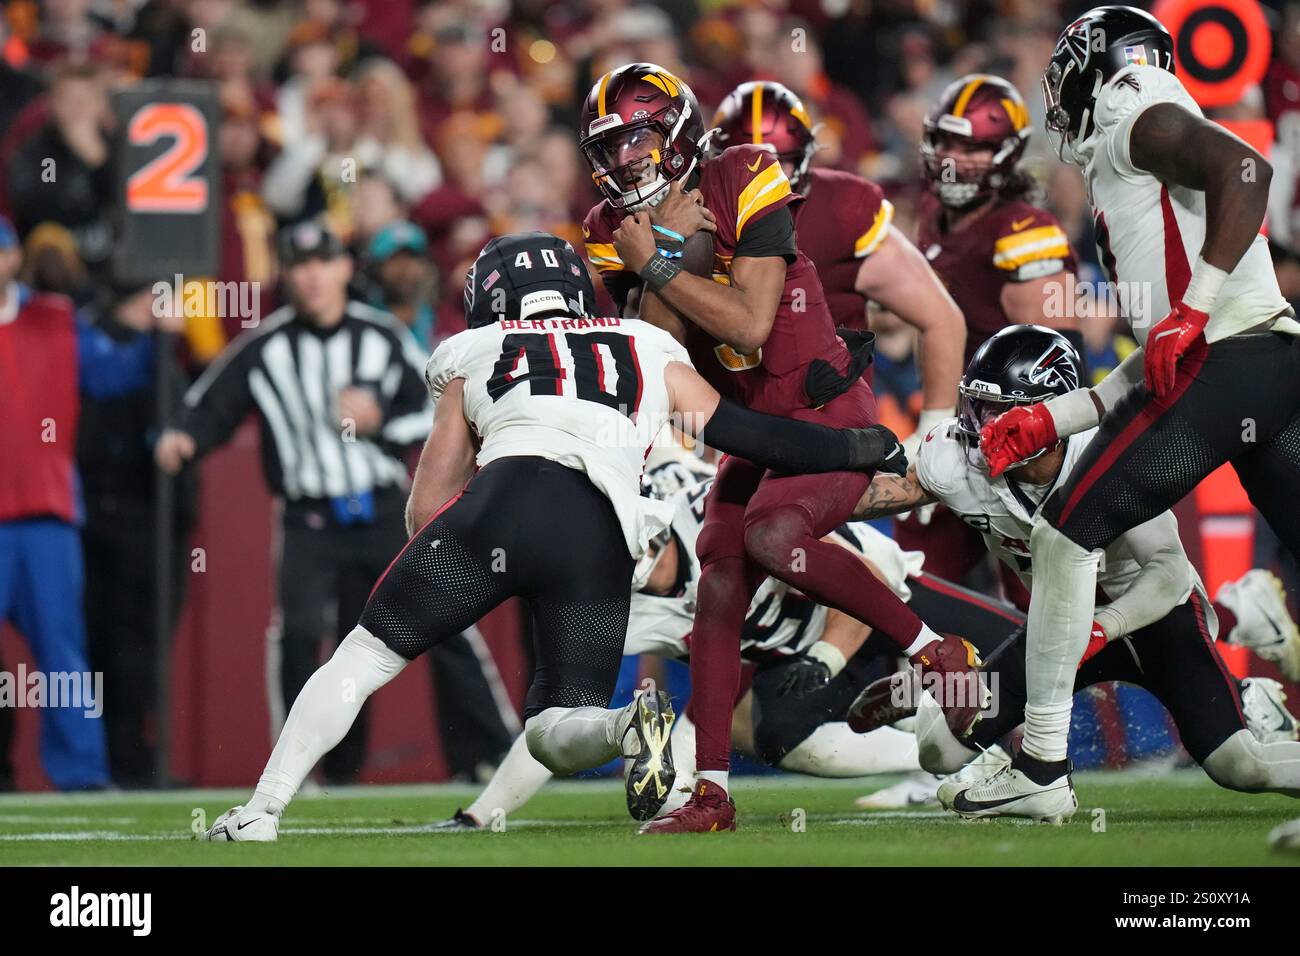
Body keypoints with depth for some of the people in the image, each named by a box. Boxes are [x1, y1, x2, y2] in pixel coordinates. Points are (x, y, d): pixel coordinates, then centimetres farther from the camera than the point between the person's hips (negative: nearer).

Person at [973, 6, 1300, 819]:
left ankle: (1043, 766, 0)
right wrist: (1049, 421, 28)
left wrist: (1192, 312, -21)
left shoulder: (1139, 120, 4)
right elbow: (1154, 370, 29)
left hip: (1229, 357, -9)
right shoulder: (1131, 185, 31)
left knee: (1069, 531, -2)